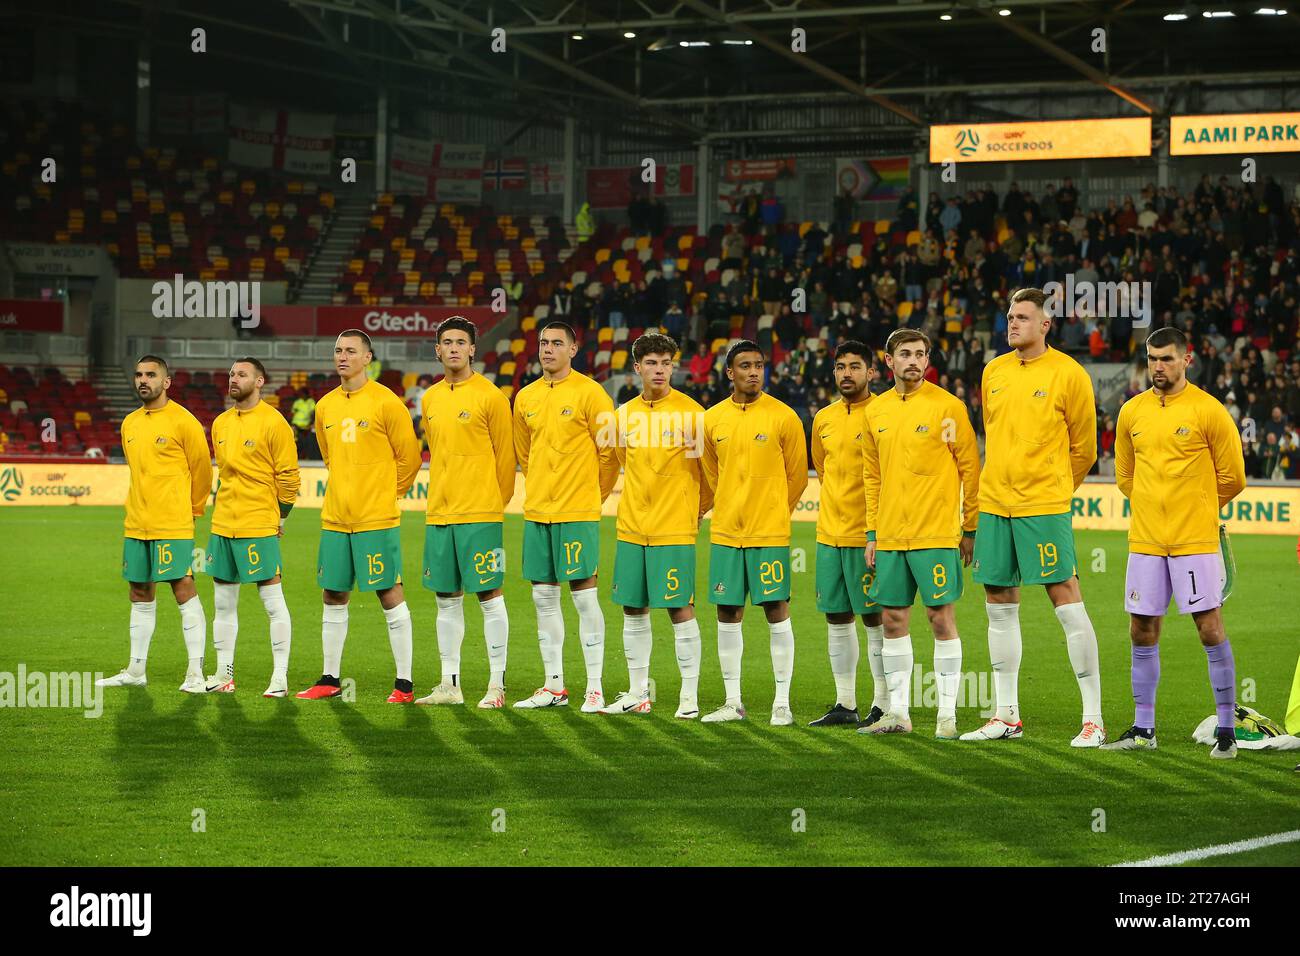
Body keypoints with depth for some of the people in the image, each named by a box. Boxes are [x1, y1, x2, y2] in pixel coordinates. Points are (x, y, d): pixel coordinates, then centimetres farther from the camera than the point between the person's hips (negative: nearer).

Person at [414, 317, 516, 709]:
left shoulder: (490, 396, -6)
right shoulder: (430, 399, 12)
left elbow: (505, 456, -1)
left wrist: (495, 502, 5)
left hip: (480, 514, -6)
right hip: (439, 513, 6)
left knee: (490, 596, -4)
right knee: (446, 599, 9)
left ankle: (496, 685, -1)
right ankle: (449, 684, 15)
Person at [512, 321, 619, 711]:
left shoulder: (589, 393, -7)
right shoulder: (526, 398, 11)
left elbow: (610, 449, -4)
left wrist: (594, 494, 3)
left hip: (578, 511, -6)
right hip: (537, 511, 6)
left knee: (583, 594, -6)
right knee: (543, 597, 8)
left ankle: (595, 688, -3)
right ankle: (554, 686, 16)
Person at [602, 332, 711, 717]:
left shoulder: (690, 412, -7)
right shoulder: (625, 414, 8)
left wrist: (698, 508, 6)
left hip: (675, 528, -5)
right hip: (632, 527, 5)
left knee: (680, 608, -5)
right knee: (633, 609, 8)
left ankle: (689, 696, 0)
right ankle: (637, 693, 17)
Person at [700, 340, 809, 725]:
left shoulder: (783, 417, -4)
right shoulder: (713, 419, 6)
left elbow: (797, 476, 5)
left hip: (770, 533, -4)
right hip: (725, 532, 4)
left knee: (776, 611, -3)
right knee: (727, 614, 6)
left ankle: (782, 703, 2)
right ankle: (733, 702, 14)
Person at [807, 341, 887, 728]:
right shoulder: (823, 419, 11)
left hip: (868, 535, -7)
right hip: (830, 534, 7)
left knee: (876, 619, -4)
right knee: (837, 619, 9)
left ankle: (883, 706, 0)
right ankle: (844, 705, 15)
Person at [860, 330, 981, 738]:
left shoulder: (948, 406, -4)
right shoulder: (875, 412, 10)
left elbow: (970, 469, -2)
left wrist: (971, 529, -3)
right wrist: (872, 533, 12)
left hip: (937, 534, -5)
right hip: (890, 536, 5)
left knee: (942, 619, -3)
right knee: (893, 620, 7)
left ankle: (948, 715, 2)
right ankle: (897, 712, 15)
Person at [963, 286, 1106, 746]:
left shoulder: (1069, 374, -5)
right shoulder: (994, 372, 11)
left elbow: (1083, 448, 3)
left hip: (1045, 506, -6)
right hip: (994, 503, 6)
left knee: (1067, 604, -7)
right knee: (999, 607, 9)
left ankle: (1093, 719, -3)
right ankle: (1006, 716, 18)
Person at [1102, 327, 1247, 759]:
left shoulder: (1208, 411, -6)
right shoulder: (1132, 412, 7)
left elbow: (1231, 477, 2)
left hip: (1195, 541, -4)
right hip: (1145, 541, 4)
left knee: (1210, 628, -5)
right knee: (1142, 631, 7)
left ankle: (1227, 728, 2)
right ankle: (1143, 728, 16)